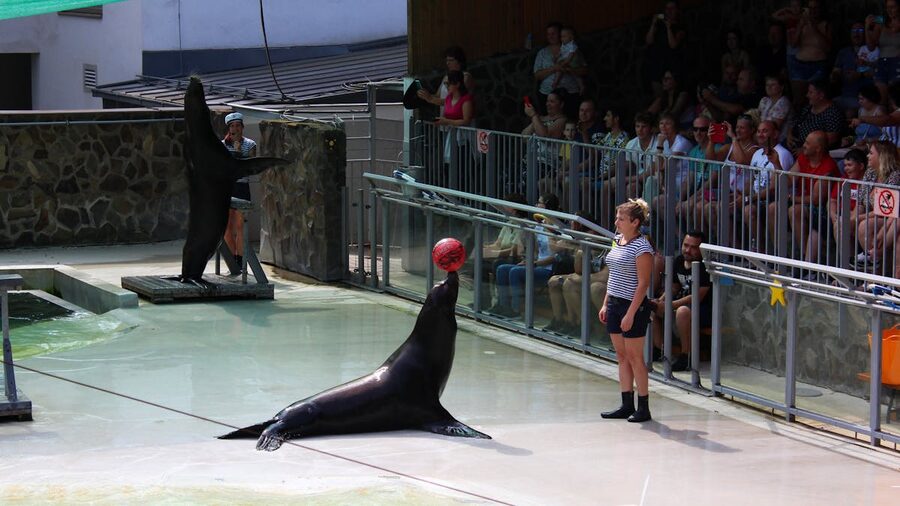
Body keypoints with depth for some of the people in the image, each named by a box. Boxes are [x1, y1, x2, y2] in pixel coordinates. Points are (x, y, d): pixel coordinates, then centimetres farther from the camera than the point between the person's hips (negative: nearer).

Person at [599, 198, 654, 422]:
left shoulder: (642, 248, -15)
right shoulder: (618, 241, 10)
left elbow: (643, 284, -18)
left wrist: (630, 313, -20)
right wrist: (605, 304, 15)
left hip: (633, 305, -8)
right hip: (615, 303, 8)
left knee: (634, 356, -3)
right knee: (621, 356, 10)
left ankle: (643, 407, 4)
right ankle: (627, 405, 16)